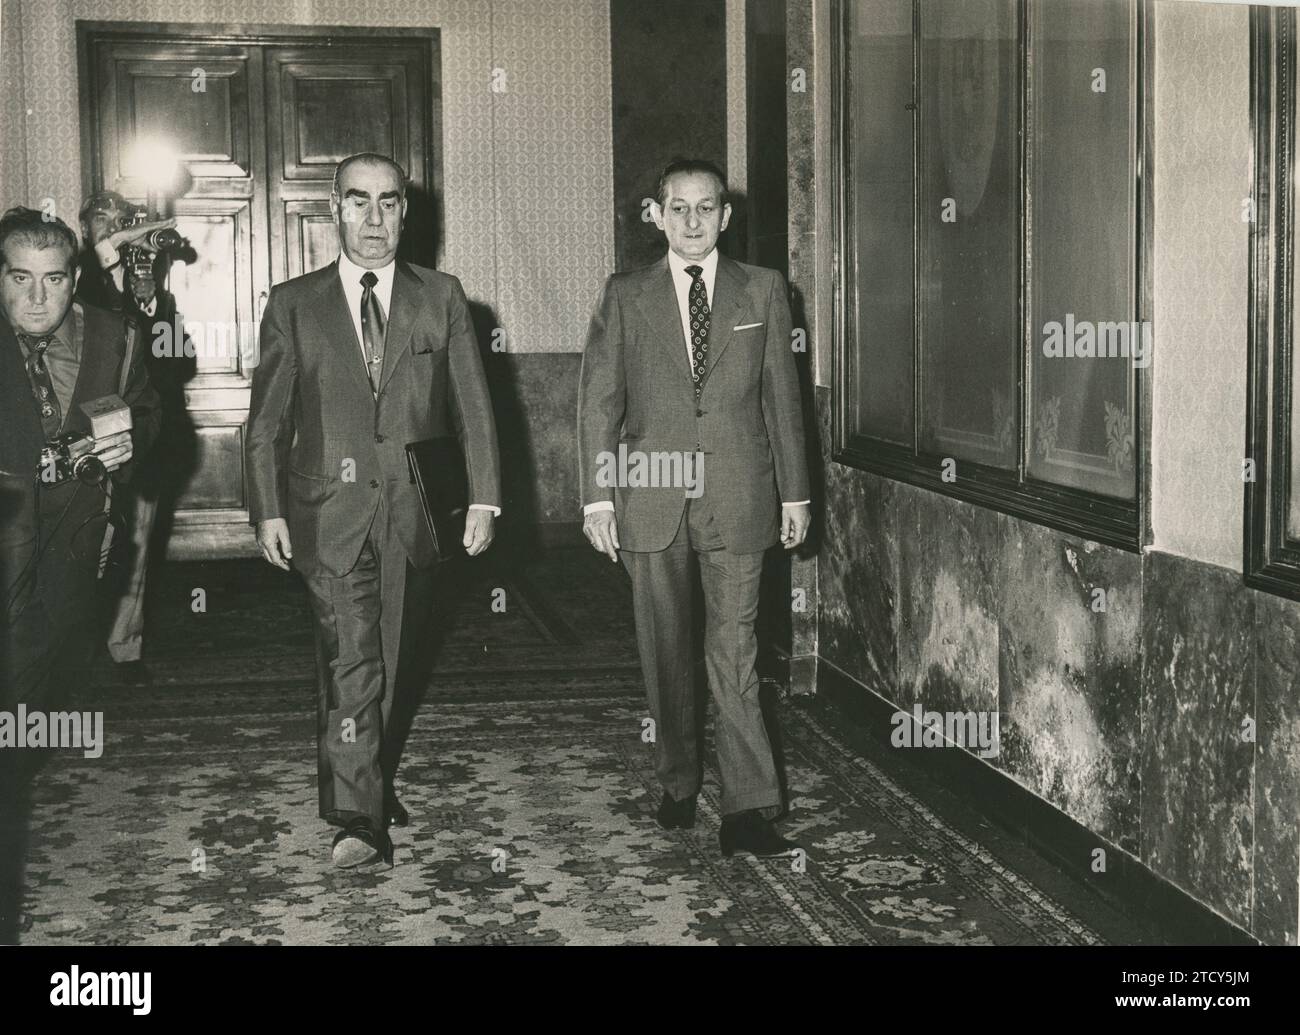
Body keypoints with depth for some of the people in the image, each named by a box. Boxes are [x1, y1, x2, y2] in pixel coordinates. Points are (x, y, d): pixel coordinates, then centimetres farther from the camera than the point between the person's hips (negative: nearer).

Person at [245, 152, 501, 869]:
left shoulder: (442, 298, 8)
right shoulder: (293, 304, 7)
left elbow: (472, 406, 6)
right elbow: (267, 418, 6)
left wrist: (483, 498, -1)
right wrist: (268, 508, -2)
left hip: (412, 512, 2)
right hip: (330, 512, -2)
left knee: (391, 662, 10)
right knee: (350, 660, -12)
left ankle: (374, 786, 30)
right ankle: (358, 819, -12)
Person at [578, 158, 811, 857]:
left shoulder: (763, 291, 8)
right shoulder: (625, 296, 6)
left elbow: (782, 397, 9)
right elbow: (598, 401, 4)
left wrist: (795, 493, 7)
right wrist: (597, 497, -2)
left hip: (736, 499, -1)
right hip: (651, 500, 1)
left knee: (734, 654, -4)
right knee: (664, 651, 9)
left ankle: (747, 811, -3)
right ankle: (678, 785, 24)